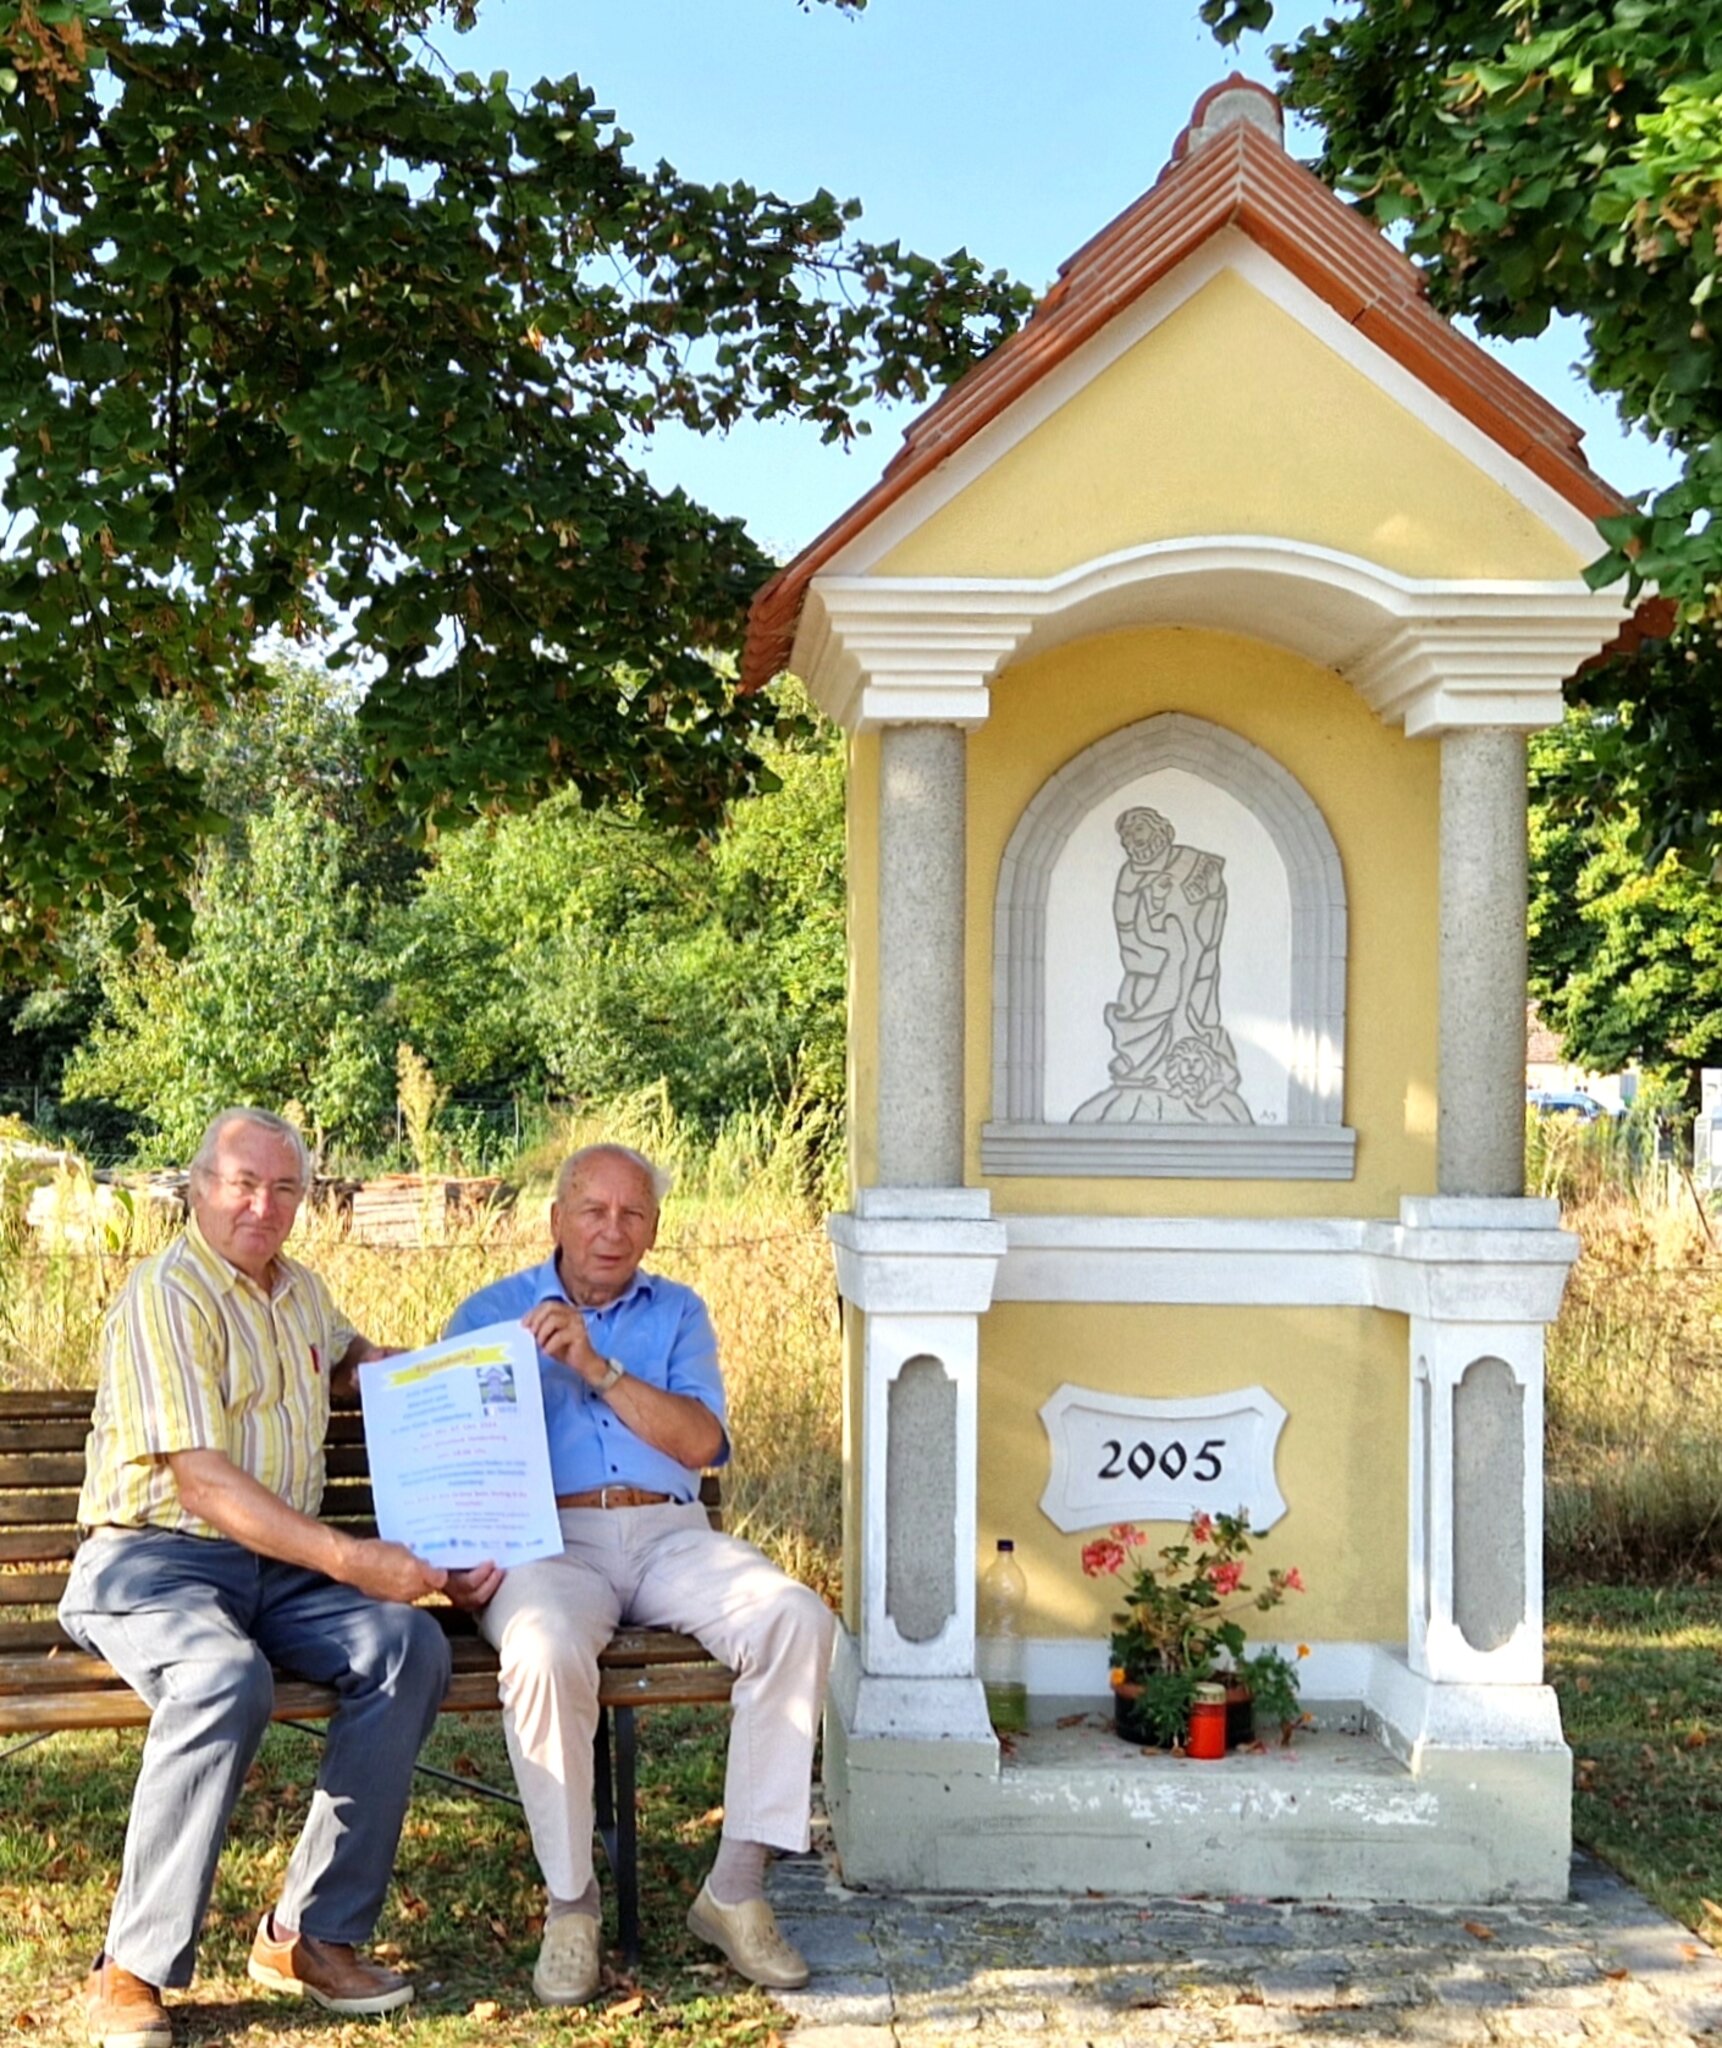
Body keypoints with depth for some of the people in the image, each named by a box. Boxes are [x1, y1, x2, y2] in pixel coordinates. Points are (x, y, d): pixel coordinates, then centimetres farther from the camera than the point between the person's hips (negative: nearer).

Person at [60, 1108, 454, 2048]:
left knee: (411, 1647, -21)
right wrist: (351, 1560, -28)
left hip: (282, 1565, 7)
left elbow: (349, 1352, 40)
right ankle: (132, 1970, -24)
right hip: (153, 1558, -7)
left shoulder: (300, 1289, 15)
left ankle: (312, 1934, -15)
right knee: (226, 1680, -38)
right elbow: (204, 1482, -20)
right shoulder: (165, 1297, -11)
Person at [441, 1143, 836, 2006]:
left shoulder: (677, 1313, 18)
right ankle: (570, 1902, -16)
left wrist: (598, 1367, -10)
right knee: (544, 1653, -37)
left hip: (669, 1534, 3)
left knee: (797, 1619, -26)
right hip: (546, 1537, -2)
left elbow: (700, 1441, 2)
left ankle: (737, 1886, -16)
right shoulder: (490, 1313, 14)